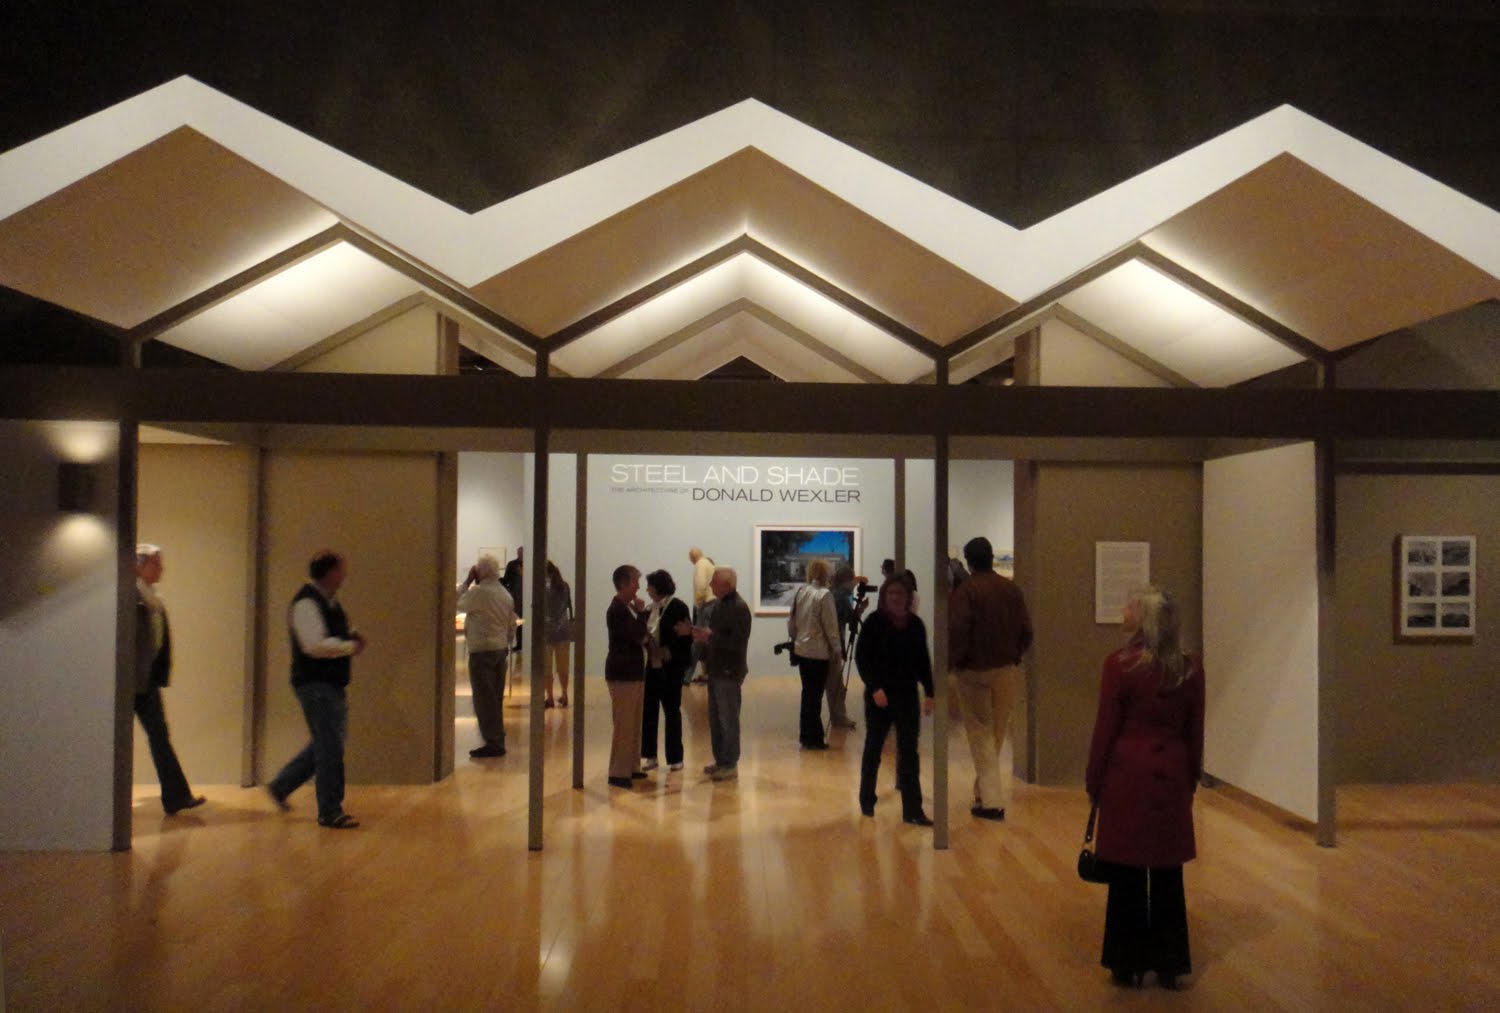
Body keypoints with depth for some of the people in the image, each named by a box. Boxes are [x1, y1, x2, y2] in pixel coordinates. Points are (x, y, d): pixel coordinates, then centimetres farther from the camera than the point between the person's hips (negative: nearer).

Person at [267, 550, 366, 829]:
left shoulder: (329, 601, 14)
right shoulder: (306, 602, -17)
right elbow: (315, 644, -27)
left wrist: (351, 637, 6)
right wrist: (351, 646, -16)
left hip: (331, 683, 10)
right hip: (315, 683, -10)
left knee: (327, 742, 18)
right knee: (330, 747, -4)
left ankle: (281, 786, 32)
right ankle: (330, 812, 6)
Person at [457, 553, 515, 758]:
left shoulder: (478, 592, -16)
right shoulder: (505, 594, 8)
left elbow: (458, 604, 0)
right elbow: (512, 625, 12)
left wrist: (467, 581, 4)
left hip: (482, 650, -8)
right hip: (501, 649, 8)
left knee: (484, 699, -2)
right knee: (496, 698, 14)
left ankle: (493, 743, -2)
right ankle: (498, 740, 20)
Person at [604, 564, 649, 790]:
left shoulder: (628, 607, 12)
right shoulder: (617, 609, -17)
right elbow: (637, 634, -25)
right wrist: (641, 611, -14)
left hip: (634, 673, 10)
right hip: (623, 675, -10)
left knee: (634, 725, 15)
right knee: (624, 726, -6)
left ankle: (631, 767, 24)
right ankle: (618, 773, 0)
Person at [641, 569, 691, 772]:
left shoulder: (677, 607, -12)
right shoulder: (652, 608, 9)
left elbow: (686, 638, -15)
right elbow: (645, 634, 14)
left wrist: (669, 652, -21)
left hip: (671, 668, -6)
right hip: (652, 666, 7)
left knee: (671, 711, 4)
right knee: (648, 710, 8)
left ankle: (675, 758, 16)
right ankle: (649, 756, 20)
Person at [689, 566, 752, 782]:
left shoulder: (739, 608, -16)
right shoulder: (718, 604, 12)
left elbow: (739, 642, -23)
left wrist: (711, 637, -22)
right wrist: (703, 637, 3)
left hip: (729, 673, -9)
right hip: (715, 671, 9)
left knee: (728, 720, -2)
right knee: (715, 719, 15)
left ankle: (731, 766, 6)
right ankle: (720, 761, 25)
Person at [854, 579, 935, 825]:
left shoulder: (915, 624, 4)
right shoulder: (874, 622, -7)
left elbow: (923, 661, 9)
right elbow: (861, 657, -9)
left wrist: (929, 693, 4)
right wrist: (875, 687, -18)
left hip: (907, 694, 3)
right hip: (879, 695, -3)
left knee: (909, 752, 1)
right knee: (873, 748, 11)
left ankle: (913, 809, 5)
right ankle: (866, 801, 27)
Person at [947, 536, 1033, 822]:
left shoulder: (963, 591, -14)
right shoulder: (1012, 589, 2)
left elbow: (957, 631, -20)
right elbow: (1025, 630, 2)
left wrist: (954, 663, -7)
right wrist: (1014, 657, 13)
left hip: (974, 670, -4)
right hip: (1007, 670, 4)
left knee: (980, 734, 2)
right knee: (997, 732, 16)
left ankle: (991, 800, -2)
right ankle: (986, 788, 27)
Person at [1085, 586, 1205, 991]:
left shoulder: (1120, 665, -11)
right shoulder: (1191, 670, 1)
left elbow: (1105, 729, -8)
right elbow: (1195, 734, 7)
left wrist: (1094, 782, 2)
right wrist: (1190, 781, 19)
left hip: (1127, 778, -3)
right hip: (1171, 777, 4)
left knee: (1127, 876, 6)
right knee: (1168, 876, 12)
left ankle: (1129, 965, 15)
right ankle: (1169, 965, 20)